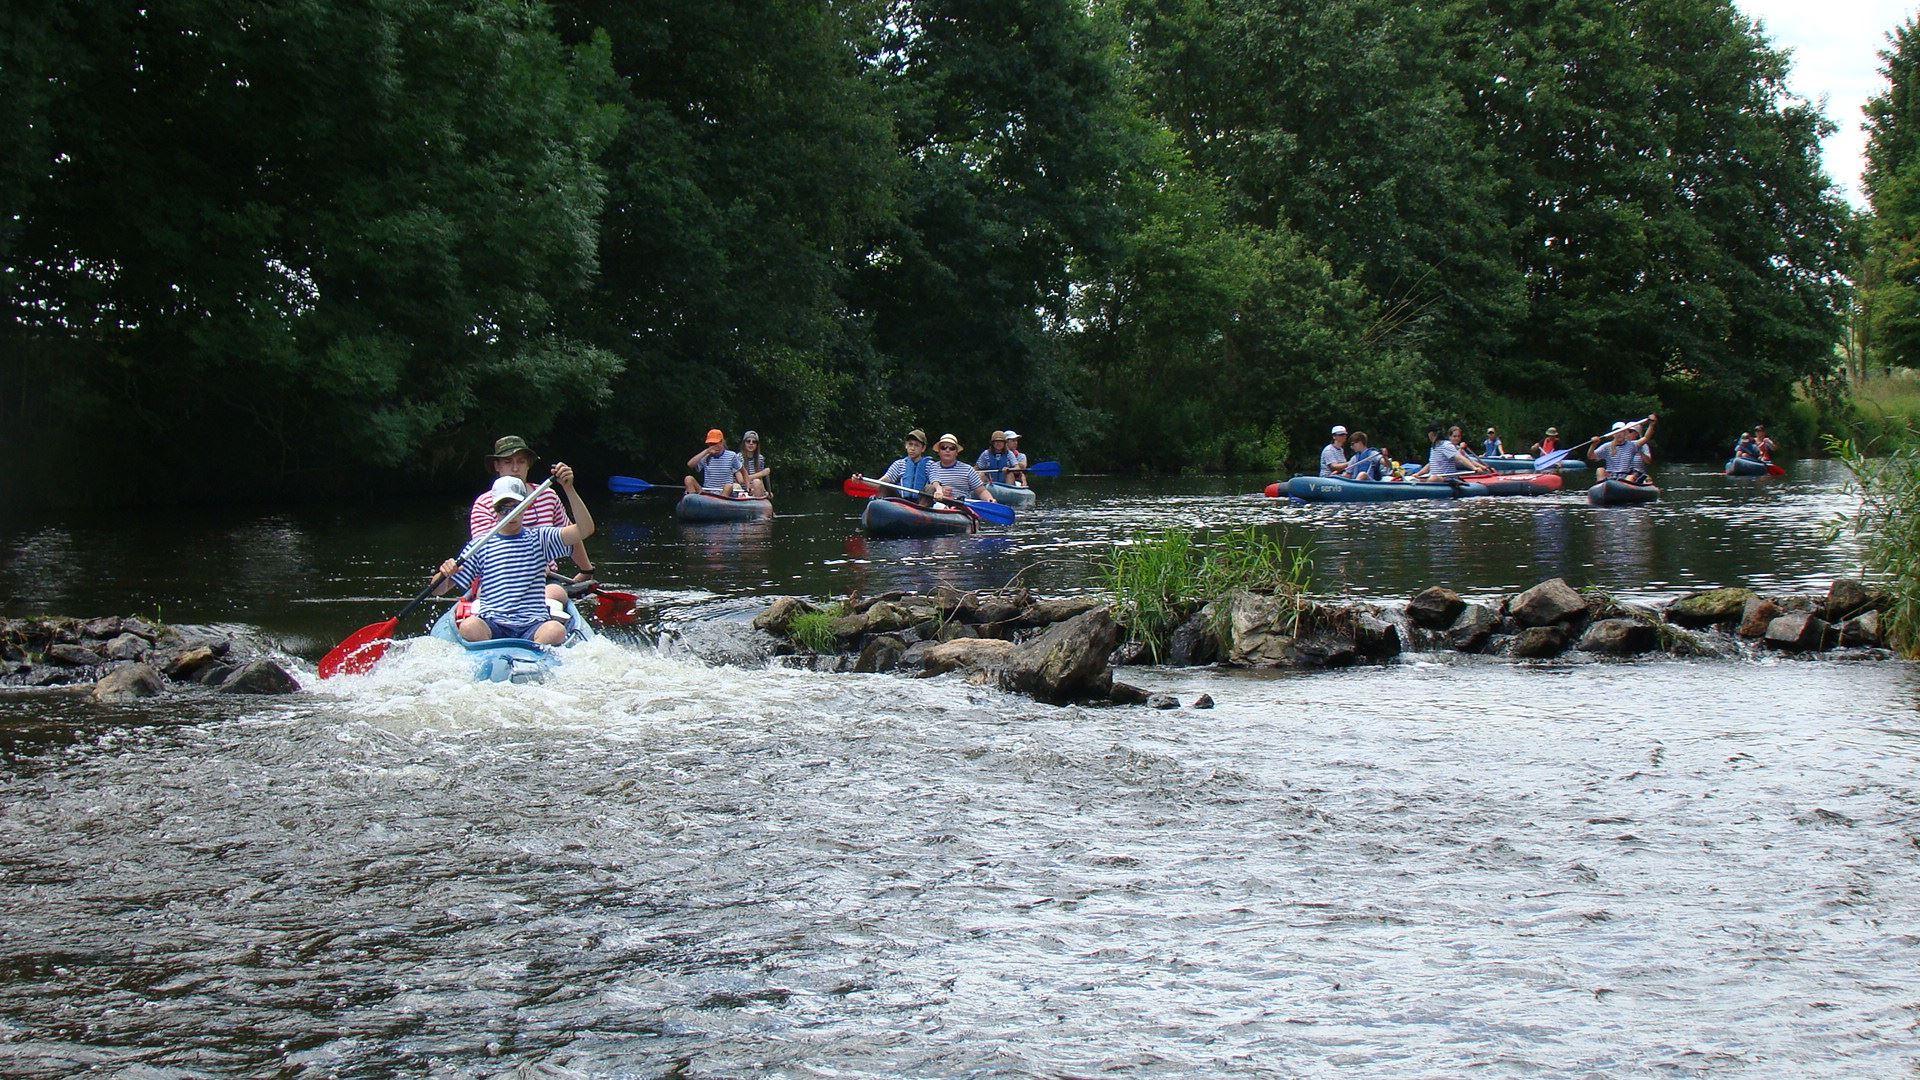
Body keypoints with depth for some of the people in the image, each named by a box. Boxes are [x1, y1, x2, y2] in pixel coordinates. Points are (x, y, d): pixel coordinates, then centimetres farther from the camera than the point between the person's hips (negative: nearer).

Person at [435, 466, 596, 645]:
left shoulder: (540, 539, 13)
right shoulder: (481, 546, 13)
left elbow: (585, 529, -3)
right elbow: (439, 590, 13)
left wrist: (569, 488, -13)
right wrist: (445, 574, -12)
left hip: (533, 625, 0)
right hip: (491, 626, 0)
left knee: (556, 630, -34)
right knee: (468, 627, -34)